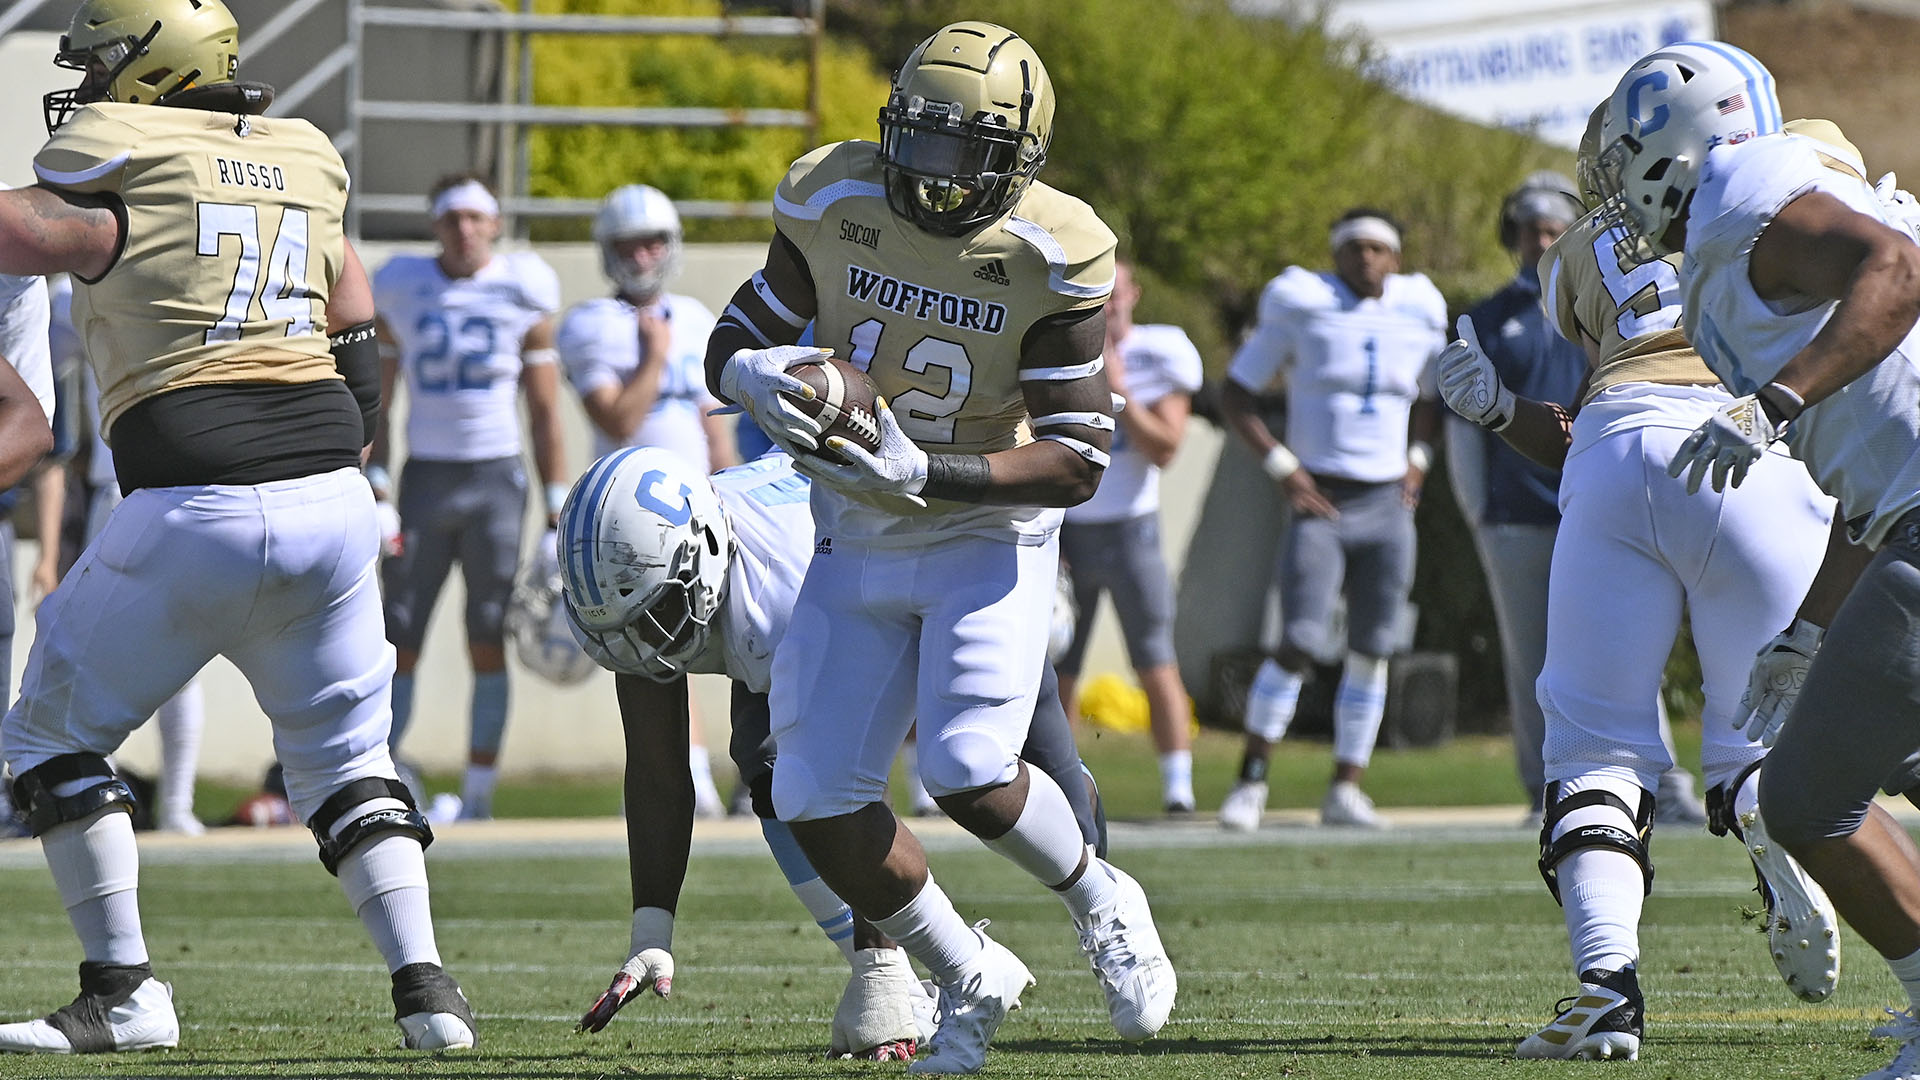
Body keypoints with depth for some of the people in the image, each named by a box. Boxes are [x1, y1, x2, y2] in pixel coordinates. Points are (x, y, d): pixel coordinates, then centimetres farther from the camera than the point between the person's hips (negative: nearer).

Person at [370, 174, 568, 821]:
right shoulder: (402, 292, 4)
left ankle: (478, 797, 5)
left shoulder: (522, 294, 2)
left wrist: (557, 504, 1)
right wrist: (374, 482, -3)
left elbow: (544, 409, 4)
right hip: (425, 476, 1)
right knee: (399, 641, -3)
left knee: (490, 644, -1)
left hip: (497, 479, -1)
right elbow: (375, 398, 8)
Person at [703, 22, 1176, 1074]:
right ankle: (969, 978, 18)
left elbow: (1076, 463, -18)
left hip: (990, 535, -4)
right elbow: (731, 342, 0)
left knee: (969, 771, -22)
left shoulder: (1052, 258, -19)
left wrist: (924, 476, -30)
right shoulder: (833, 204, -11)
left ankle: (1103, 905, 10)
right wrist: (755, 374, -25)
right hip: (858, 547, 4)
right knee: (818, 798, -5)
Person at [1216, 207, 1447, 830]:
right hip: (1320, 504, -4)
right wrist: (1282, 469, -9)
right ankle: (1251, 780, -3)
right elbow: (1234, 394, 0)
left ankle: (1346, 790, 9)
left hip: (1387, 506, 4)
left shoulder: (1417, 317, 8)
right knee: (1299, 645, -13)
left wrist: (1418, 459, 9)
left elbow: (1431, 397, 27)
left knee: (1371, 651, 2)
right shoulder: (1300, 308, -4)